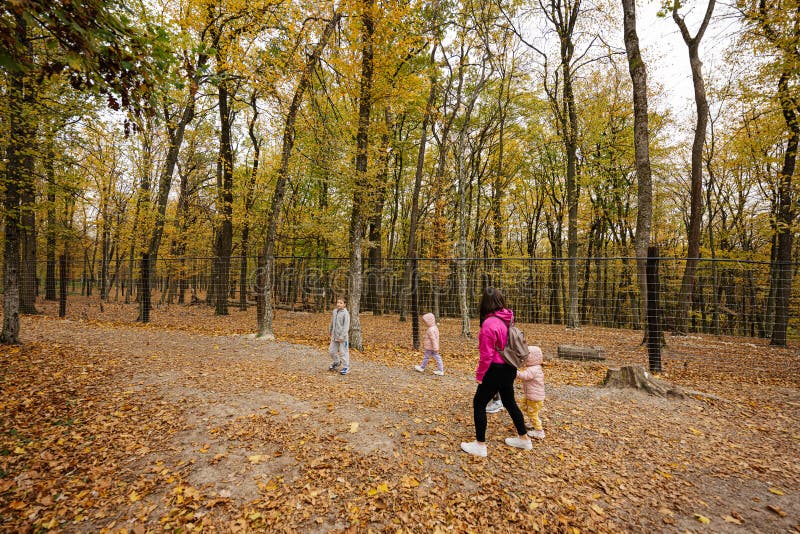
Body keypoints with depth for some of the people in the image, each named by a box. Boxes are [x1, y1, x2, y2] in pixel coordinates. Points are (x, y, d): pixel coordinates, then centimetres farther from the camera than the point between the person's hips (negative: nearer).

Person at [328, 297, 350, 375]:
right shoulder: (334, 311, 8)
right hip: (334, 336, 7)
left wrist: (342, 336, -20)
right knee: (331, 350, 15)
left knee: (344, 352, 0)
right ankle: (337, 363, 38)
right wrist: (330, 331, 29)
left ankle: (346, 367, 12)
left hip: (343, 337, -7)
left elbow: (346, 326, -18)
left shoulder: (345, 313, -15)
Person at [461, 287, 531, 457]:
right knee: (509, 402, 24)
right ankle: (524, 438, 38)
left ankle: (480, 445, 14)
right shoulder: (507, 319, 1)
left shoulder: (489, 323, -23)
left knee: (479, 403, 6)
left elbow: (487, 355, -19)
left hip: (496, 370, -8)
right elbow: (507, 345, 10)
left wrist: (479, 374, -8)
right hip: (509, 368, 8)